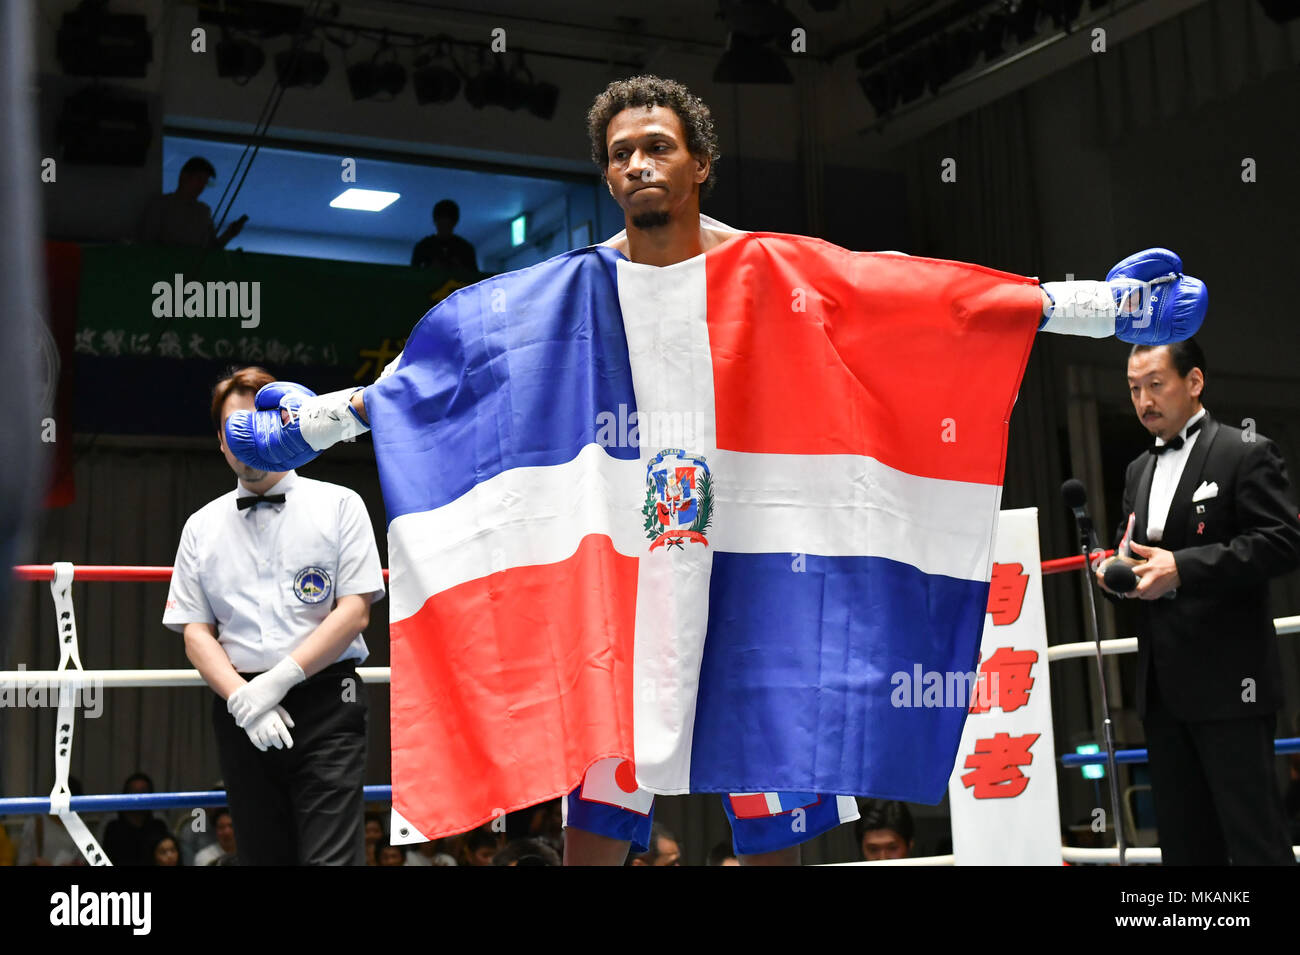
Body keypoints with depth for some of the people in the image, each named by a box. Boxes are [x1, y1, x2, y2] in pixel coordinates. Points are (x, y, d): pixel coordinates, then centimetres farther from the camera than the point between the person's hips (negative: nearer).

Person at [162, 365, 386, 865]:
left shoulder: (338, 505, 5)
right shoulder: (201, 527, 14)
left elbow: (354, 613, -3)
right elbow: (195, 632, 8)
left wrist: (277, 681, -13)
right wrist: (242, 701, -9)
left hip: (325, 704, -3)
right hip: (240, 712, 3)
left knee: (331, 854, -13)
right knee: (261, 854, 6)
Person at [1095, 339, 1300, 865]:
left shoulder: (1246, 453, -4)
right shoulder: (1139, 471, 19)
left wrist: (1182, 567, -21)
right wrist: (1115, 570, 1)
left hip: (1228, 680, -7)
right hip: (1163, 683, 8)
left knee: (1254, 832, -6)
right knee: (1183, 839, 10)